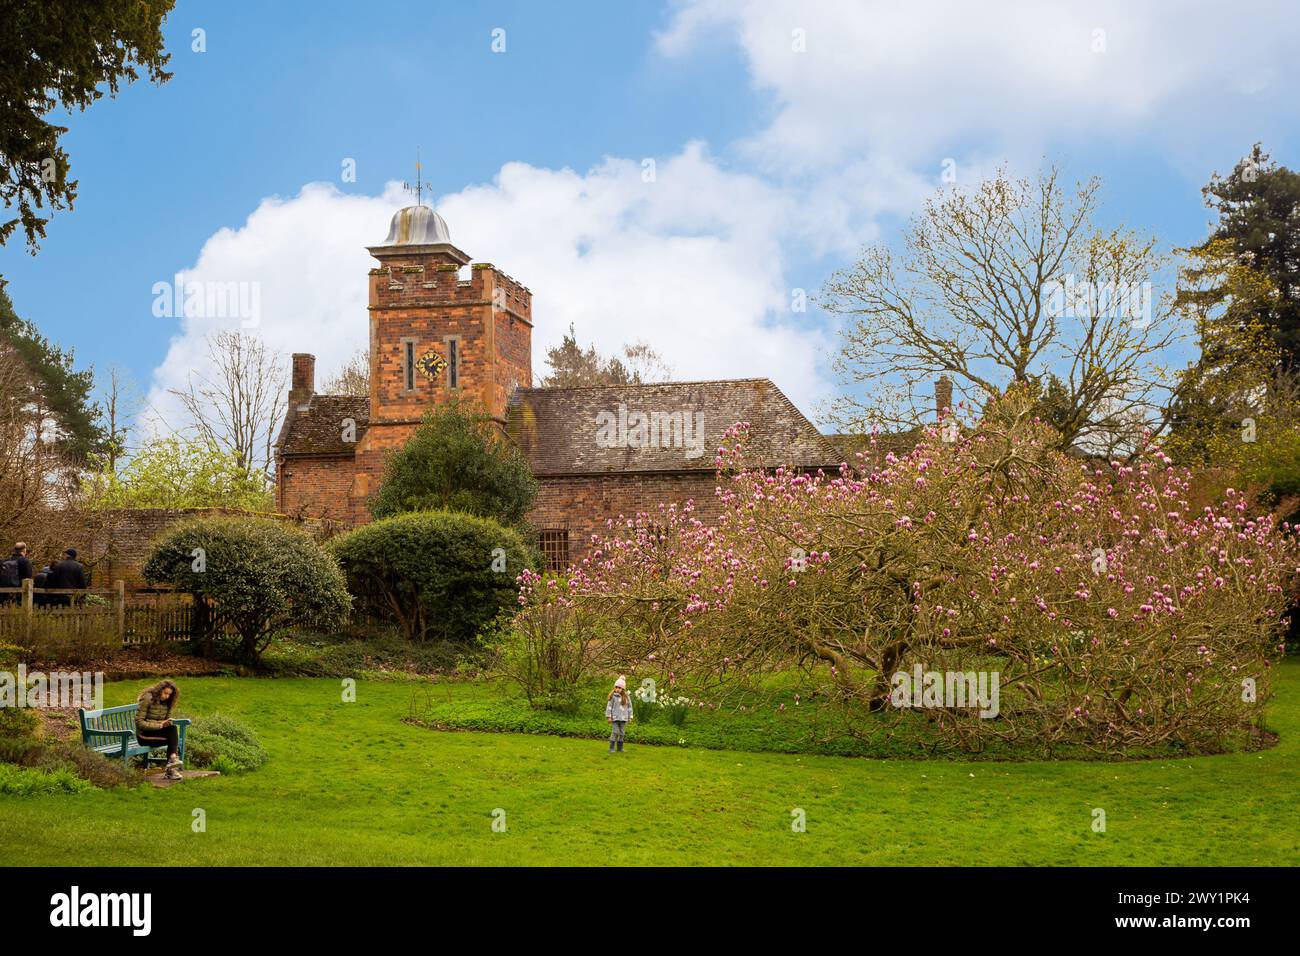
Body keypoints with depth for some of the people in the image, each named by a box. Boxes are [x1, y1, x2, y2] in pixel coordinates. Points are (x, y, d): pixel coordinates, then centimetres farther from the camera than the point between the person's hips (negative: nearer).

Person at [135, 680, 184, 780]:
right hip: (144, 735, -6)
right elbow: (139, 722, -17)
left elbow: (167, 720, 16)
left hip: (159, 732, 6)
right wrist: (160, 725, -24)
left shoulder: (167, 702, 9)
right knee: (173, 729, -29)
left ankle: (170, 769, -33)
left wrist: (167, 723, -10)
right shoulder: (147, 699, -13)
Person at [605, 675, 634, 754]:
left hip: (623, 718, 4)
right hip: (615, 718, -4)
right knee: (615, 732, -8)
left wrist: (630, 717, 9)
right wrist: (609, 716, -8)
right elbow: (609, 706, -5)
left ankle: (620, 748, 17)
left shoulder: (626, 697, 5)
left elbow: (629, 707, 11)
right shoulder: (613, 696, -5)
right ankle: (611, 748, -2)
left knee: (622, 733, 8)